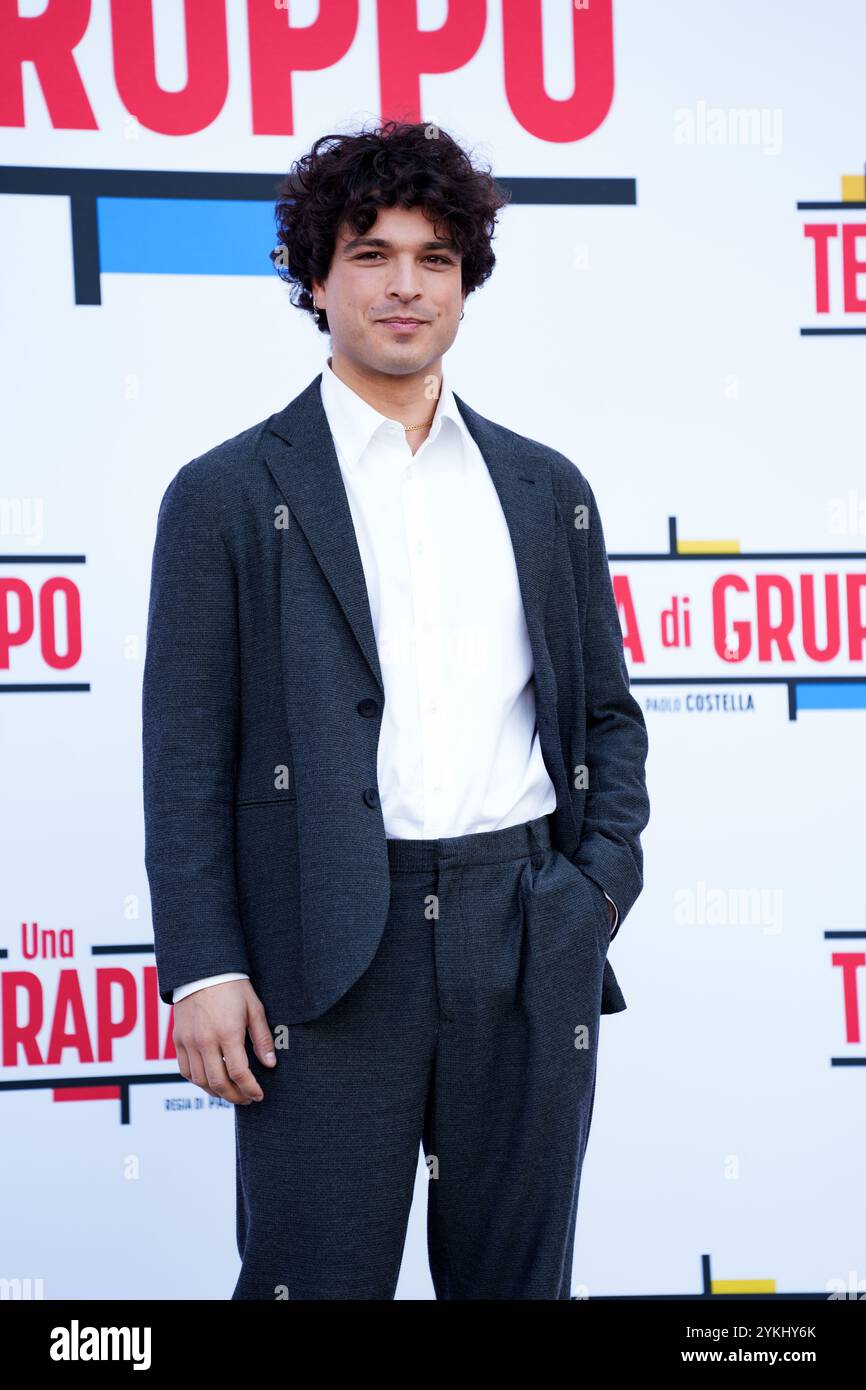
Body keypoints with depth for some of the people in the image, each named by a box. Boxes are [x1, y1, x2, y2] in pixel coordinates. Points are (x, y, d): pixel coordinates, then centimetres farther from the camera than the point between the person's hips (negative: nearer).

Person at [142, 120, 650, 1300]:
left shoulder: (546, 489, 14)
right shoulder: (228, 495, 3)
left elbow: (609, 712, 18)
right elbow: (187, 752, -1)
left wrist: (602, 885, 3)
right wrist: (203, 966, -9)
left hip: (531, 945, 3)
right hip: (330, 957, -3)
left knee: (519, 1278, 10)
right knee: (317, 1280, 0)